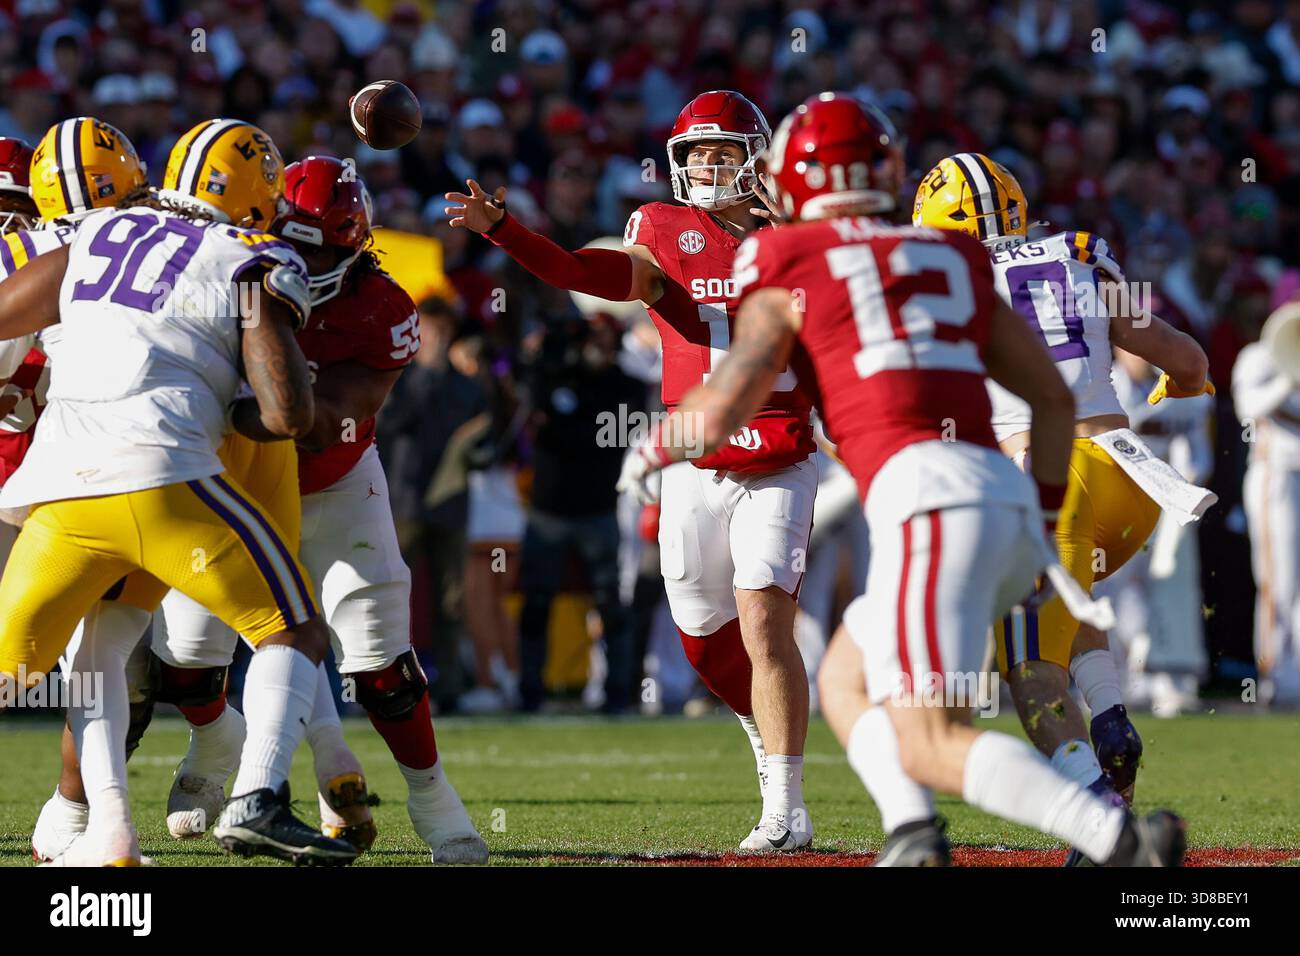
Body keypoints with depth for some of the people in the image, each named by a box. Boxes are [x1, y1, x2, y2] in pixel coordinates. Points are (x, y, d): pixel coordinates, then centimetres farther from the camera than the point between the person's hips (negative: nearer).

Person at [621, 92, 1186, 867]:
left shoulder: (788, 266, 8)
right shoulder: (953, 259, 24)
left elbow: (729, 402, -1)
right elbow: (1055, 400, 25)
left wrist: (657, 448, 20)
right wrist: (1045, 514, 35)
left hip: (926, 492, -7)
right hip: (1007, 493, 7)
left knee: (933, 746, -9)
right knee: (846, 682, 21)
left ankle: (1123, 842, -28)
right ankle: (913, 834, -4)